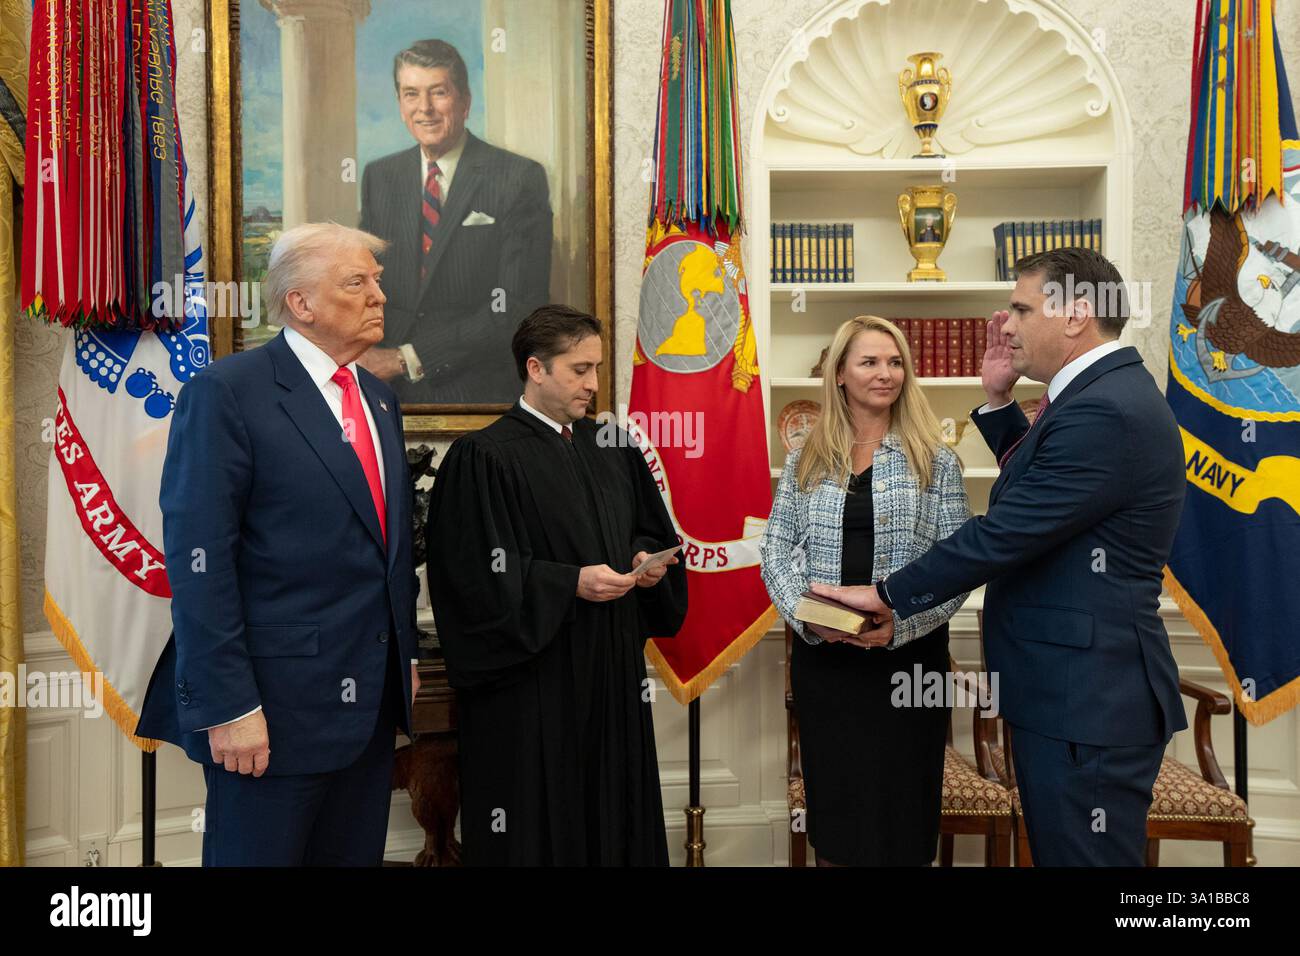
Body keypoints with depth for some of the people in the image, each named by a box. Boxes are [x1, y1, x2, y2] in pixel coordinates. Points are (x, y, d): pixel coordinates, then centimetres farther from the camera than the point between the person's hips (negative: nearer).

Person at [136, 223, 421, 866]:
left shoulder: (379, 400, 12)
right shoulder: (227, 392, -11)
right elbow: (198, 561, -16)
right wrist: (228, 707, -18)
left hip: (372, 701, 7)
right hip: (277, 704, -7)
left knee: (354, 855, 17)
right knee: (260, 853, 8)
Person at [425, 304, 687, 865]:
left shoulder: (613, 449, 9)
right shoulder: (485, 457, -10)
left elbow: (650, 531, 18)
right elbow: (477, 573, -15)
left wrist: (648, 559, -3)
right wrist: (570, 585, -20)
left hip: (612, 667, 6)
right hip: (532, 677, -6)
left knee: (614, 809, 13)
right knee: (539, 823, 5)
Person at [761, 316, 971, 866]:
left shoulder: (935, 461, 0)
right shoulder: (806, 461, 6)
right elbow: (776, 551, 4)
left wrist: (901, 622, -18)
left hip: (907, 655, -2)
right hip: (822, 656, 2)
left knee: (900, 805, 8)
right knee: (832, 802, 13)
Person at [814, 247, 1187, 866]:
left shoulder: (1105, 411, -22)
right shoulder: (1107, 392, 11)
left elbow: (1004, 534, -21)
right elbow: (1035, 481, 24)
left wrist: (887, 593, -11)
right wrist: (998, 399, 13)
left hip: (1087, 699, -10)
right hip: (1071, 689, 10)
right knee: (1060, 851, 21)